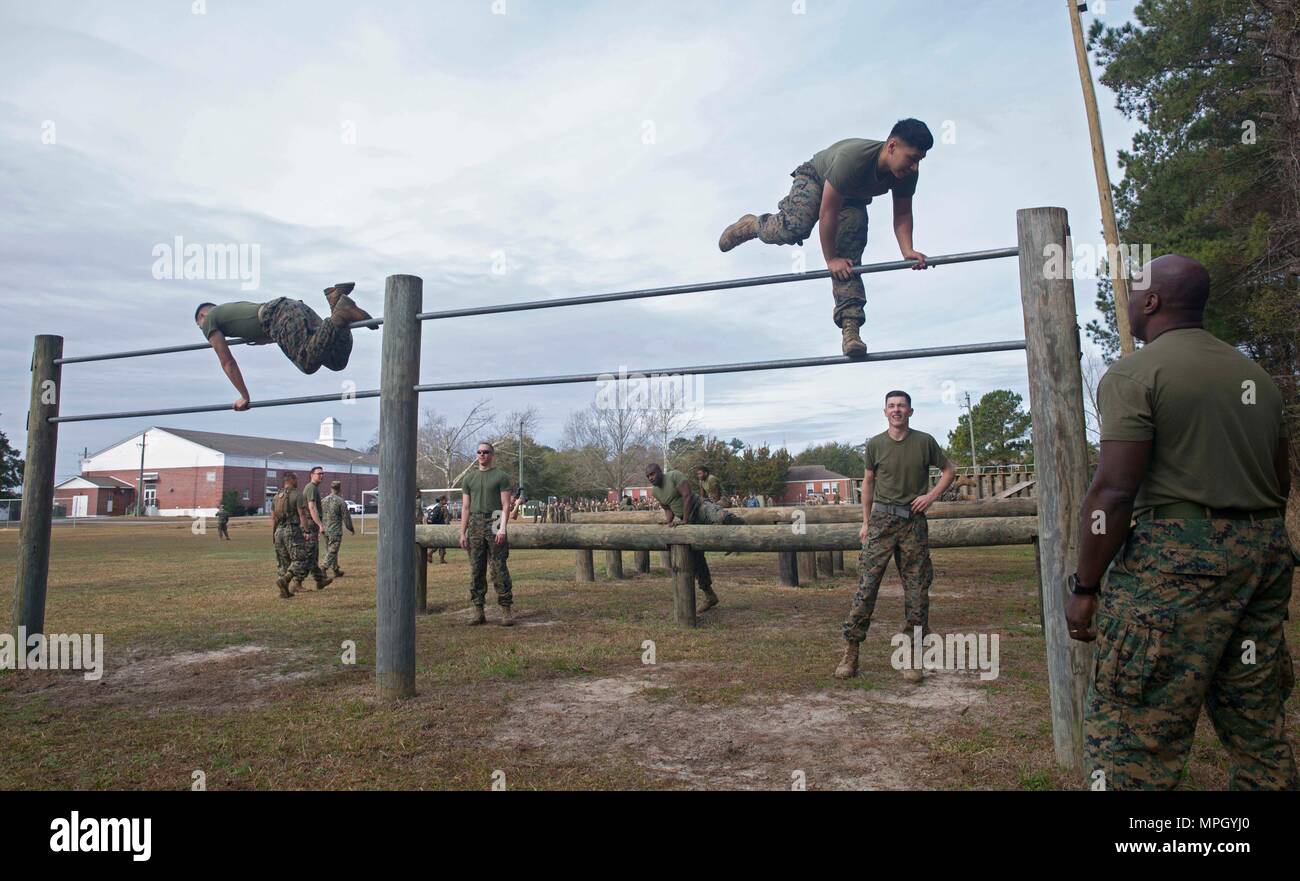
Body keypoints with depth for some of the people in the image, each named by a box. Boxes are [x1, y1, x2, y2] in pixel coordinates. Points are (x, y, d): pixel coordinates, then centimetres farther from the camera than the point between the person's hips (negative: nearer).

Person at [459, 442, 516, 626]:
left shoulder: (501, 476, 4)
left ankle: (506, 611, -3)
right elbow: (465, 507, 14)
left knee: (499, 568, -6)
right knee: (476, 569, 4)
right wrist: (462, 533, 7)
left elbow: (506, 505, -3)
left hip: (494, 522, -4)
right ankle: (478, 611, 9)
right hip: (475, 524, 4)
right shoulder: (469, 478, 15)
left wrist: (502, 528, -14)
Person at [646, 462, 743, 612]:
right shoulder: (654, 492, 9)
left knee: (720, 517, -41)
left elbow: (687, 495, -19)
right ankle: (710, 596, 15)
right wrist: (668, 522, 0)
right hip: (689, 521, 6)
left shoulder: (675, 475, -11)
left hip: (700, 508, -6)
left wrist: (684, 520, -19)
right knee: (695, 558, 6)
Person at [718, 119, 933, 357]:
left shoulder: (908, 172, -23)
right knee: (795, 227, -31)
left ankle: (850, 325, -19)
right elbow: (827, 212, -37)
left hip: (853, 198, 4)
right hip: (816, 178, -4)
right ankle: (752, 225, 2)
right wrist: (830, 259, -31)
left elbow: (902, 213, -10)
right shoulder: (852, 158, -42)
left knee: (849, 262, -14)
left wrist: (907, 251, -26)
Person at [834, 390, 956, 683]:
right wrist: (866, 522, 10)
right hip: (881, 519, 0)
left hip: (914, 522, 1)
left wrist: (931, 496, -1)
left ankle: (914, 658, 11)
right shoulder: (875, 444, 4)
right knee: (866, 584, -6)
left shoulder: (924, 442, 3)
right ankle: (850, 653, -2)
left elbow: (949, 471, 15)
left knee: (916, 589, 3)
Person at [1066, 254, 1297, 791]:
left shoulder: (1135, 373, -9)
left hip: (1179, 557, -8)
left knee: (1128, 734, -4)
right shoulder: (1256, 375, 15)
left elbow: (1113, 492, -16)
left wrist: (1084, 587, -11)